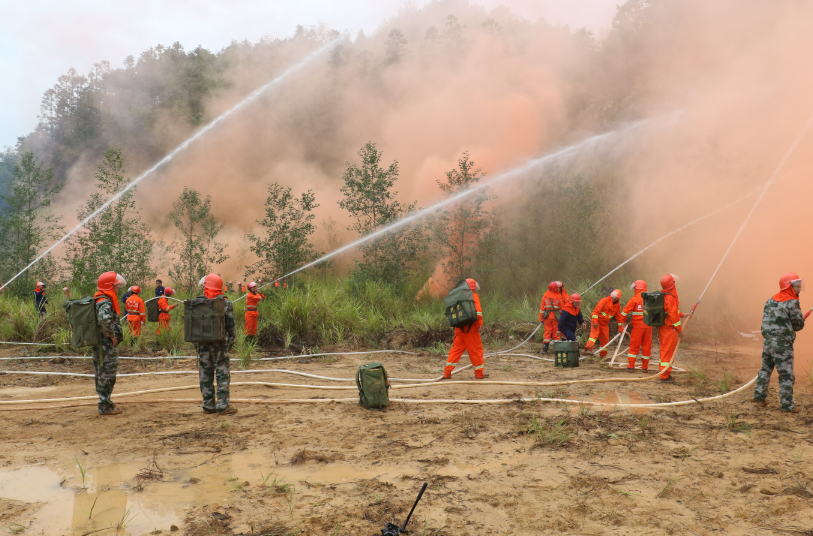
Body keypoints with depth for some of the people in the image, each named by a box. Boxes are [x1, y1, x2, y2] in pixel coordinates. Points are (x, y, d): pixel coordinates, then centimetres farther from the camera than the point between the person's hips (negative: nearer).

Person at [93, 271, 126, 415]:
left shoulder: (102, 300, 14)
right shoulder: (105, 302, -18)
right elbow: (105, 319, -37)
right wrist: (112, 335, -24)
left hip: (101, 344, 10)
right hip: (107, 344, -10)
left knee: (102, 373, 18)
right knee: (107, 375, -4)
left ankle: (105, 401, 30)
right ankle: (105, 406, 1)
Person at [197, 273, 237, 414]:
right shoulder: (226, 303, -4)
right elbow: (231, 325, -5)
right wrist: (230, 341, 6)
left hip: (203, 343, 3)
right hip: (220, 343, -2)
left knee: (205, 374, 8)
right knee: (222, 373, 1)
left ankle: (208, 405, 10)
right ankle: (222, 405, -3)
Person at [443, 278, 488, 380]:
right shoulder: (474, 296, -4)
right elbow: (478, 310, -16)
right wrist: (480, 323, -13)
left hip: (459, 328, 6)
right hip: (471, 328, -6)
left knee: (456, 349, 11)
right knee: (476, 350, 5)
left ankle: (447, 372, 7)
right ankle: (479, 373, 11)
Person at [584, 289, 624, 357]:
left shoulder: (617, 306, 5)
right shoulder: (604, 301, -13)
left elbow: (619, 318, 14)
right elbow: (596, 311, -18)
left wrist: (620, 328, 12)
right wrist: (595, 321, -25)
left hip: (605, 323, 6)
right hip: (597, 321, -6)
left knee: (605, 340, 8)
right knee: (595, 333, -28)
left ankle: (603, 355, 24)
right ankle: (588, 348, -45)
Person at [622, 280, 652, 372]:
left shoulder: (634, 299, -7)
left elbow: (625, 311, -8)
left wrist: (624, 321, 6)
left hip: (637, 326, -3)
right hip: (648, 326, 3)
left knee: (634, 346, 2)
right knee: (646, 346, 9)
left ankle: (631, 366, -1)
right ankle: (645, 367, 13)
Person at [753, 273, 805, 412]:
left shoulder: (771, 300, 9)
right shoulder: (792, 303, -13)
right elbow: (799, 325, -7)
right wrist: (790, 328, 12)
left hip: (767, 341, 8)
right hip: (782, 344, -8)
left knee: (766, 368, 19)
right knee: (786, 374, 0)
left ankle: (759, 396, 24)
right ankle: (786, 404, 4)